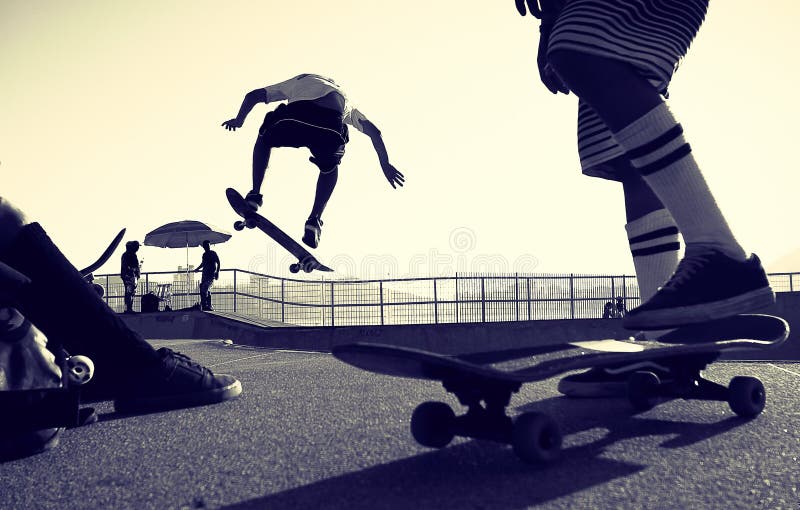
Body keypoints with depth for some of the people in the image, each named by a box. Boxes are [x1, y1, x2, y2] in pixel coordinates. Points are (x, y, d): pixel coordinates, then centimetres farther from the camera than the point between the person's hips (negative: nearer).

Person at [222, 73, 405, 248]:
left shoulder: (298, 81, 41)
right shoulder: (343, 98, 44)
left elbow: (252, 95, 33)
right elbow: (374, 131, 37)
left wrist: (239, 120, 41)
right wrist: (385, 164, 39)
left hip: (293, 118, 0)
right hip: (331, 129, 1)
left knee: (264, 139, 34)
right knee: (330, 168, 33)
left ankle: (254, 196, 21)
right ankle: (315, 219, 17)